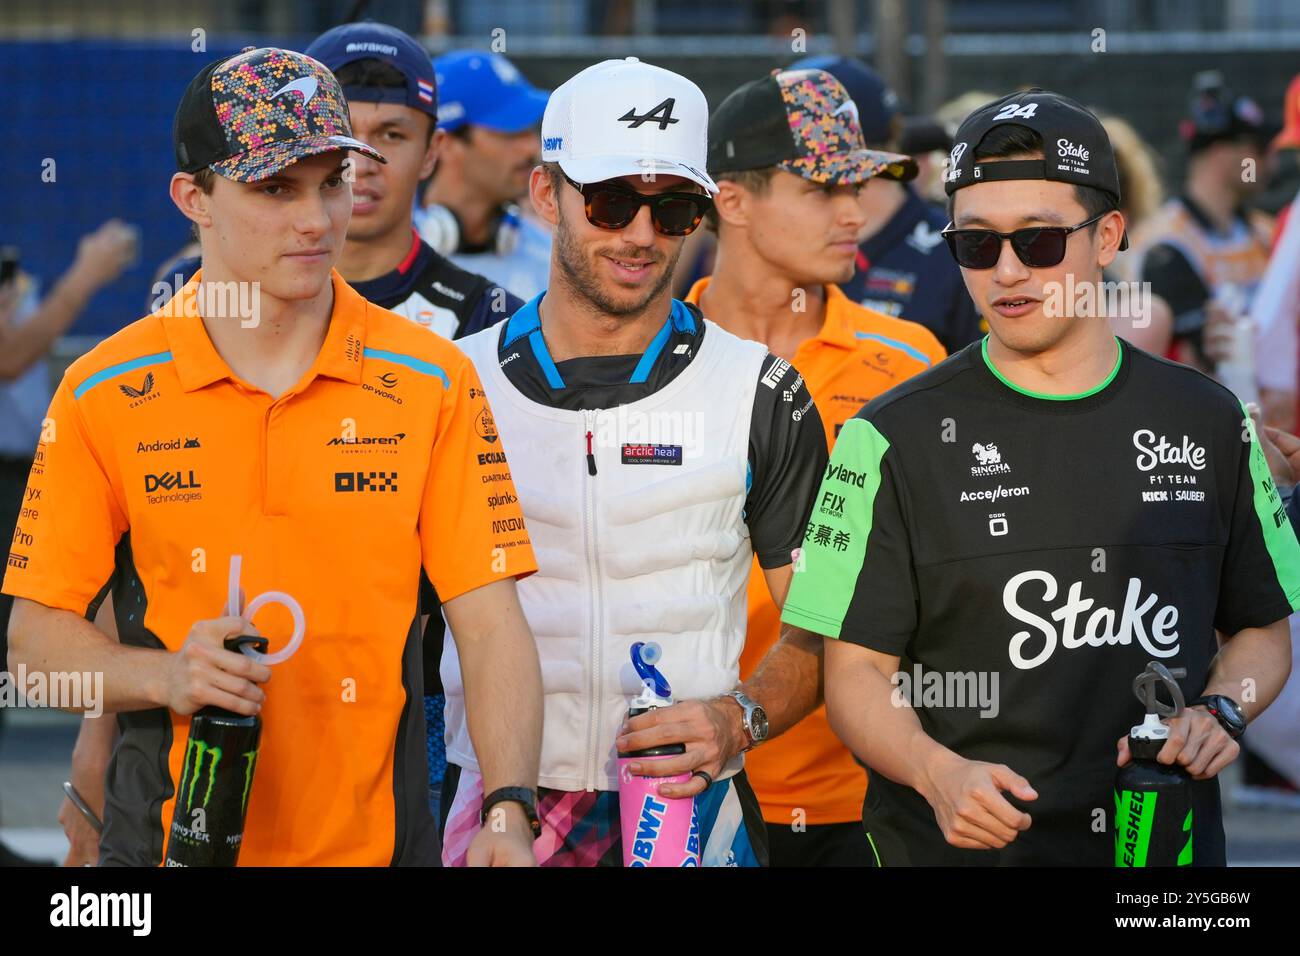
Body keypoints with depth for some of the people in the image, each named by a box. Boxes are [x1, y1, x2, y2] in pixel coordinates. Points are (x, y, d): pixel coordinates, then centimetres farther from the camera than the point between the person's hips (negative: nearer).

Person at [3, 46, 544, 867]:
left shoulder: (432, 382, -1)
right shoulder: (103, 393, -2)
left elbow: (490, 626, -5)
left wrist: (509, 811, -19)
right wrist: (166, 677, -18)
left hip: (378, 839, 0)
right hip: (170, 838, 0)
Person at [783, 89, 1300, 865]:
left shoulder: (1207, 422, 5)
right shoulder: (897, 437, -4)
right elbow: (858, 670, -6)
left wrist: (1219, 714, -6)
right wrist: (937, 773, -23)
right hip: (954, 847, -2)